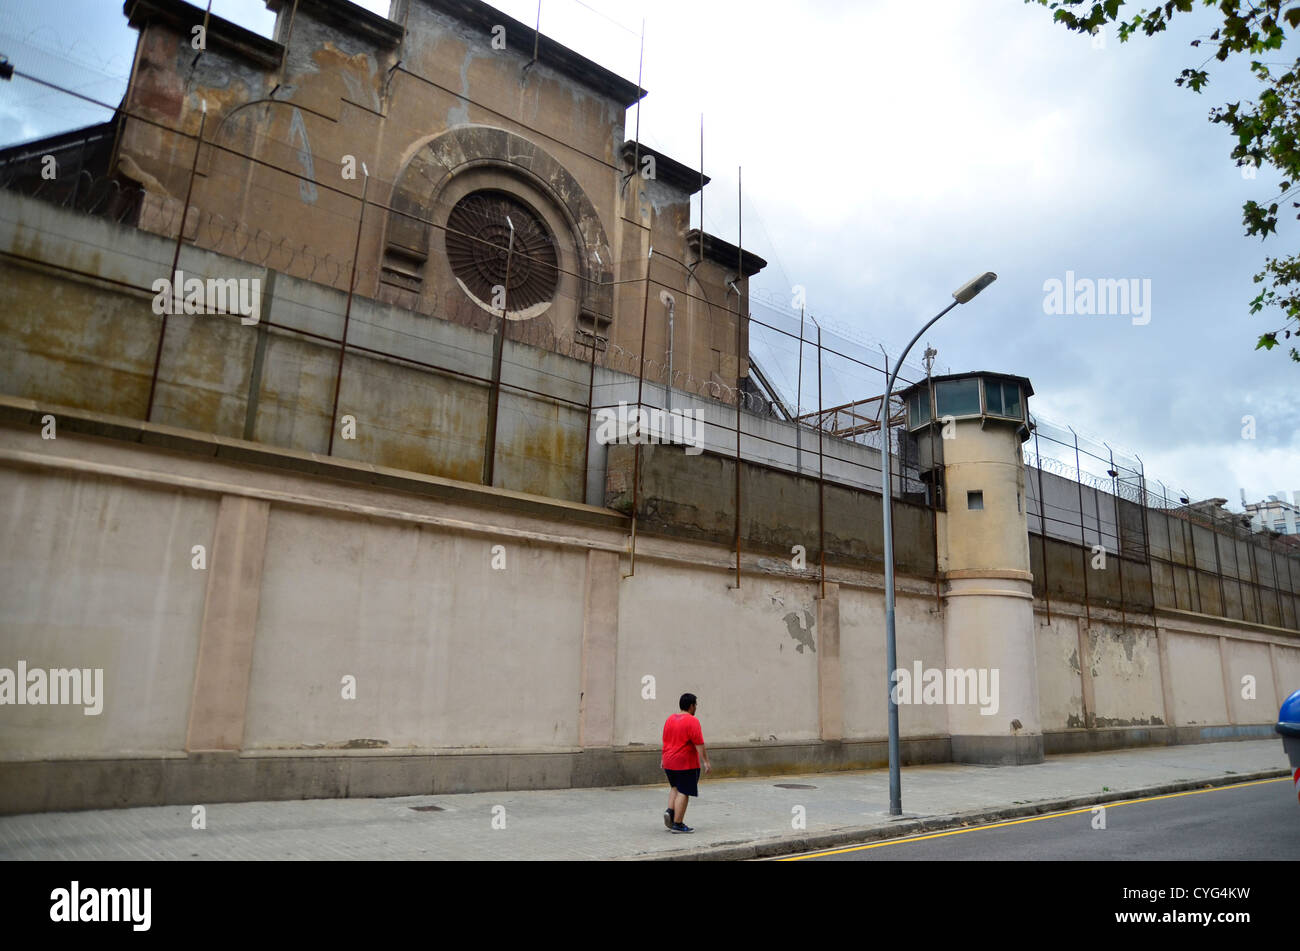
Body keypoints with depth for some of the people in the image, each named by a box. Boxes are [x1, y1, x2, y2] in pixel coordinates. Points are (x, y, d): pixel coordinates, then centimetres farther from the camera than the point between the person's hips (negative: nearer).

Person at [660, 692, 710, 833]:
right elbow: (699, 744, -18)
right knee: (683, 792, -1)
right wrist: (706, 762, -16)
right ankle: (677, 824, 1)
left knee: (675, 787, 23)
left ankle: (670, 810, 6)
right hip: (685, 763, -7)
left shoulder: (669, 719, 9)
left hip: (669, 762, 7)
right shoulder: (692, 721, -13)